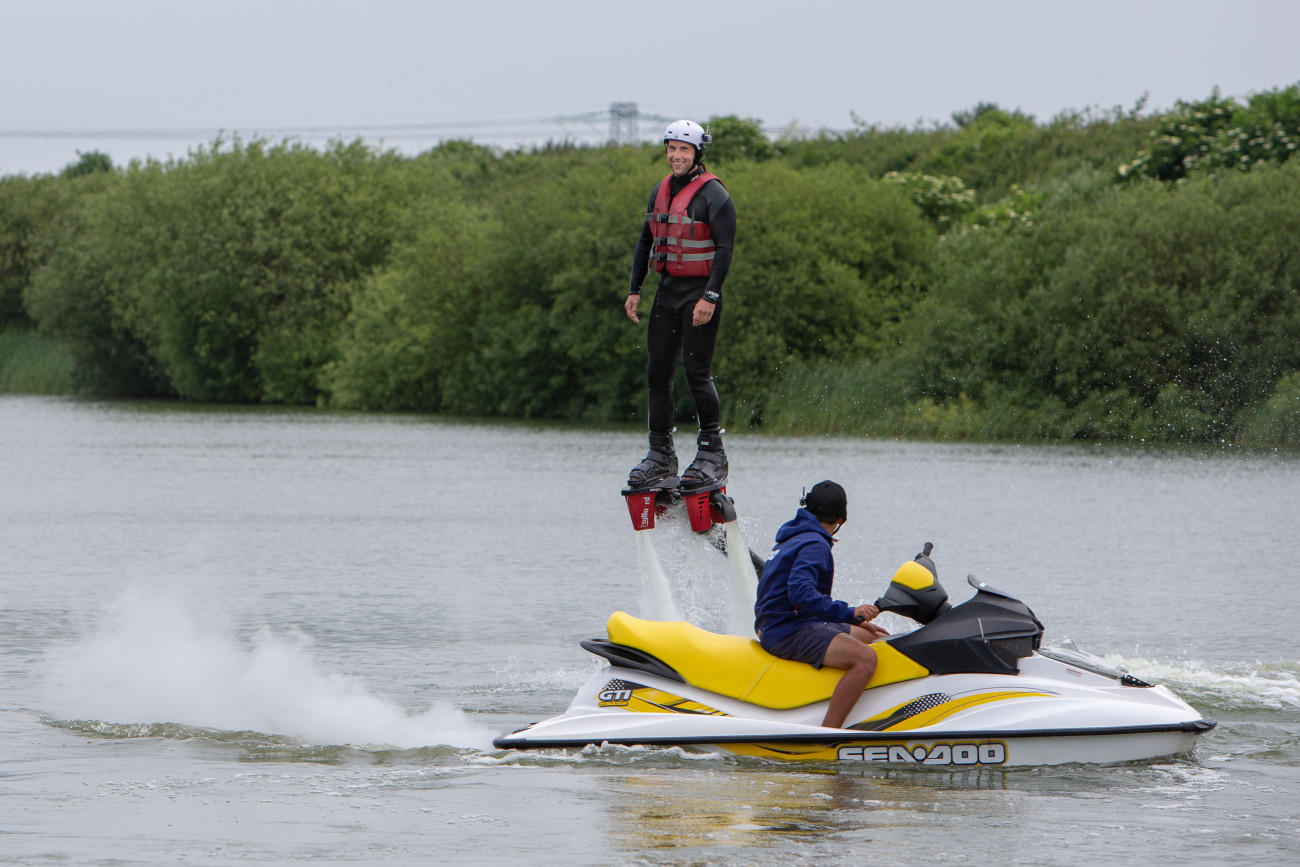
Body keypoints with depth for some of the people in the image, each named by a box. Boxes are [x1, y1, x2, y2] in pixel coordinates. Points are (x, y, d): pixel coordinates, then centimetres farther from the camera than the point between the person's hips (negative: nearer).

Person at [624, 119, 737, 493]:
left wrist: (710, 297, -22)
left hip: (699, 292, -7)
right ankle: (661, 455, 11)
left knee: (697, 372, -10)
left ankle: (712, 454, -3)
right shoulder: (661, 191, 13)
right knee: (657, 373, 5)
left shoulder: (713, 195, -10)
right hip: (667, 290, 7)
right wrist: (635, 289, 13)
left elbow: (724, 249, -15)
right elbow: (646, 241, 20)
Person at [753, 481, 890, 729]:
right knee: (865, 658, -29)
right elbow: (800, 592, -29)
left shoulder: (793, 539, 20)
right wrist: (849, 613, -31)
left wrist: (855, 621, 24)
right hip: (787, 632, -11)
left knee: (877, 638, 19)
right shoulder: (814, 544, -12)